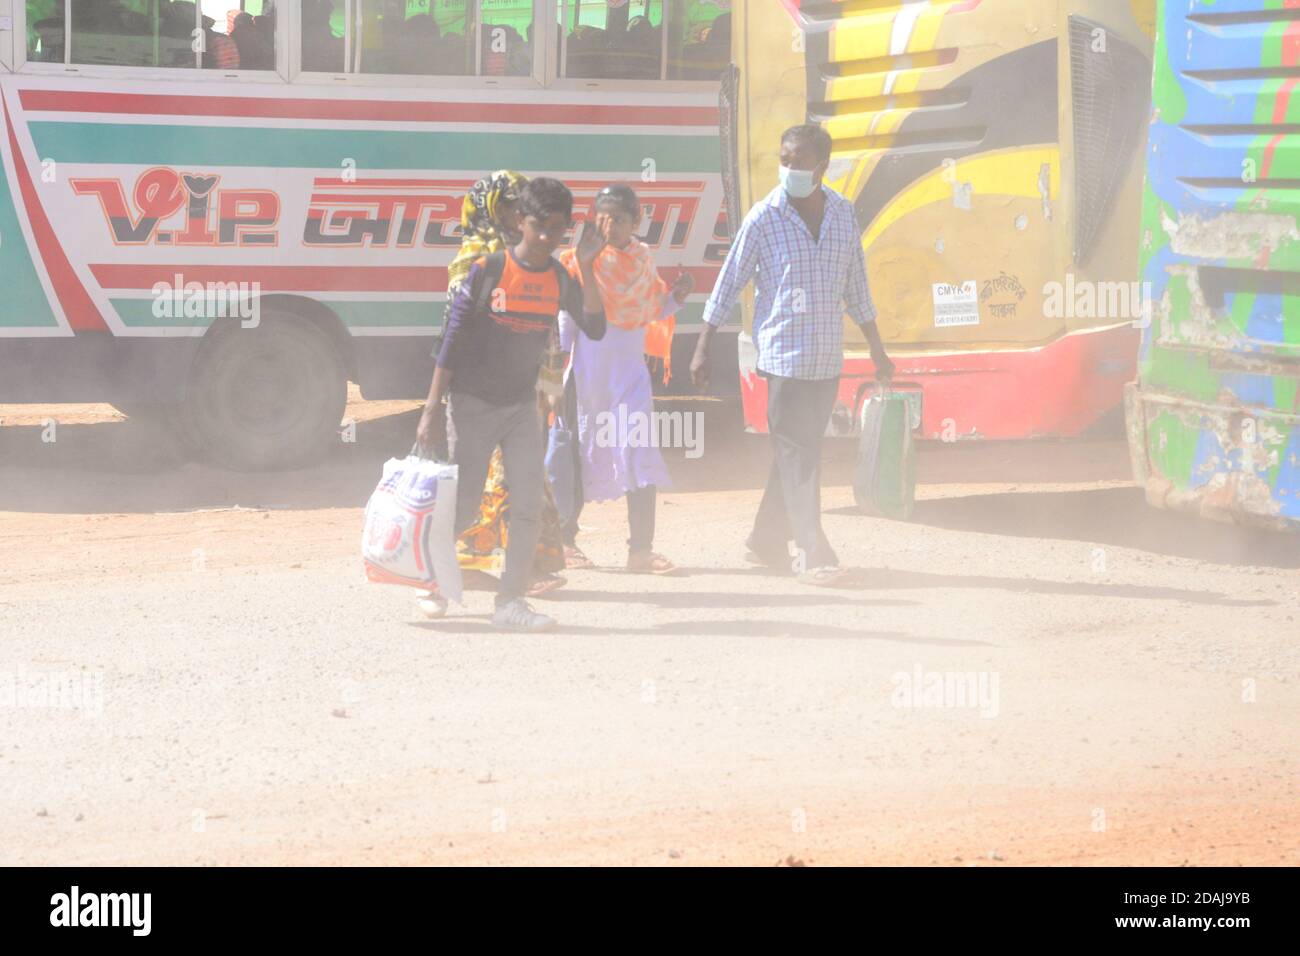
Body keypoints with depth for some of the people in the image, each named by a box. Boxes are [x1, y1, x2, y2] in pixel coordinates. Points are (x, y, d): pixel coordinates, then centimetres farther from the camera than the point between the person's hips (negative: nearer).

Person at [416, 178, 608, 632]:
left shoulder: (561, 279, 1)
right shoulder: (487, 270, -12)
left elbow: (595, 329, -10)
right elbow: (452, 341, -10)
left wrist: (586, 269, -18)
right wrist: (432, 411, -12)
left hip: (522, 407, 4)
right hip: (472, 404, -4)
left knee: (528, 507, -6)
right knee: (462, 509, -1)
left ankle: (510, 601, -3)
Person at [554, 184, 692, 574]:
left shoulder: (643, 259, 8)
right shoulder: (582, 260, -6)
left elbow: (652, 311, 18)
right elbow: (566, 317, -5)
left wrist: (678, 295, 0)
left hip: (629, 370, 3)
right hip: (588, 368, -3)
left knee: (641, 460, -6)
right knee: (580, 457, 5)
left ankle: (641, 549, -8)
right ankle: (564, 538, 19)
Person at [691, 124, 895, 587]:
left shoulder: (843, 214, 5)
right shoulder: (764, 219, -8)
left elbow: (856, 287, 15)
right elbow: (728, 284, -2)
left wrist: (877, 350, 16)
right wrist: (702, 349, -4)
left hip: (827, 357, 5)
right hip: (783, 353, -5)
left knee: (799, 450, 10)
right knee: (796, 453, -7)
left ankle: (767, 540, 22)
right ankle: (812, 553, -6)